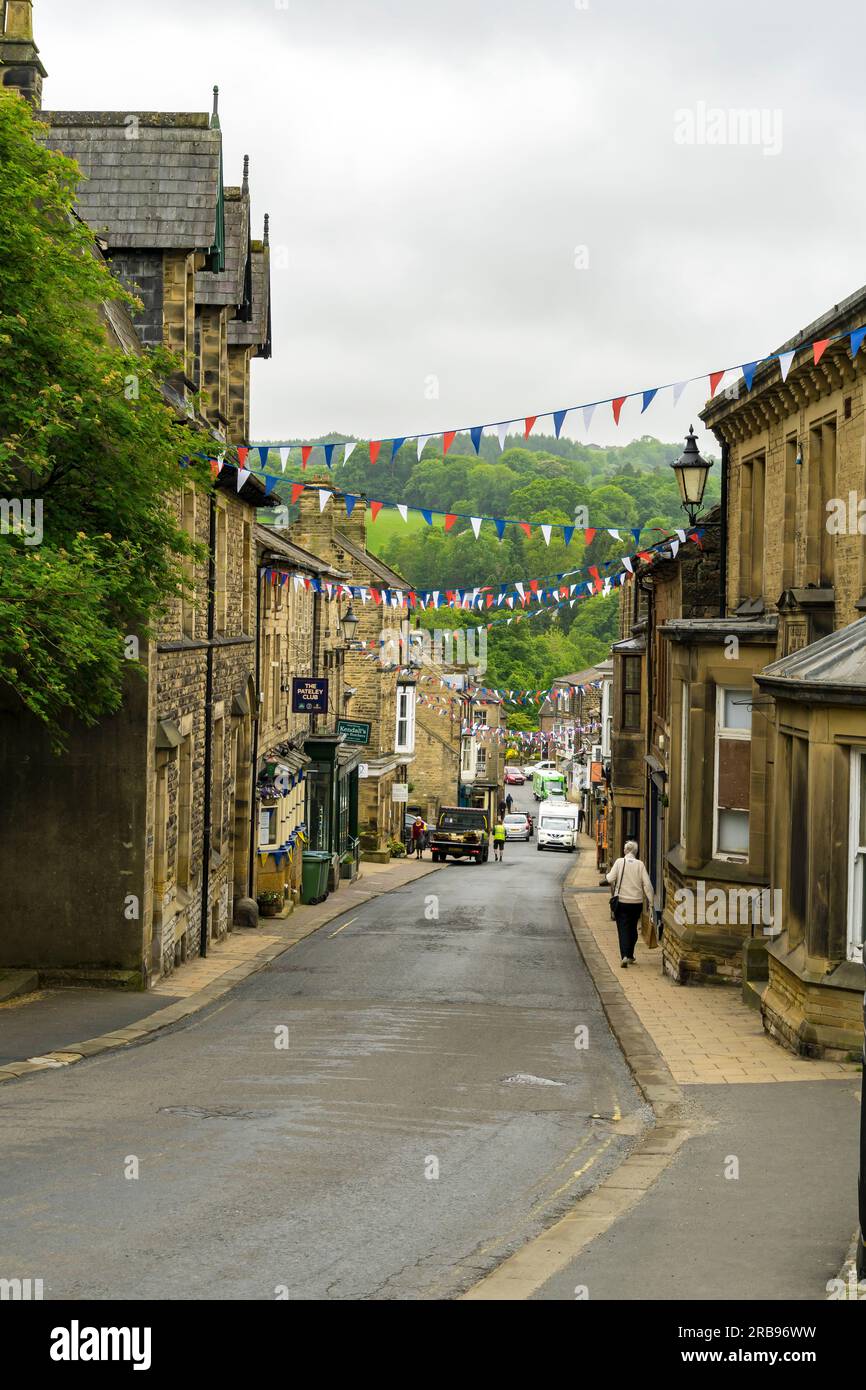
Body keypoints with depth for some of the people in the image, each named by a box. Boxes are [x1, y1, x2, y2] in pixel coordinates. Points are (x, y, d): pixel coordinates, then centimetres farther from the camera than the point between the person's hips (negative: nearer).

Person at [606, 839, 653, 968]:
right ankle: (630, 956, 25)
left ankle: (625, 956, -16)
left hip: (621, 901, -2)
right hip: (637, 902, 2)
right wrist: (650, 901, -1)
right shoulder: (640, 864, -3)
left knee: (623, 929, -1)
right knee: (633, 928, 17)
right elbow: (647, 884, -6)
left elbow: (610, 879, -11)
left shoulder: (619, 862, -5)